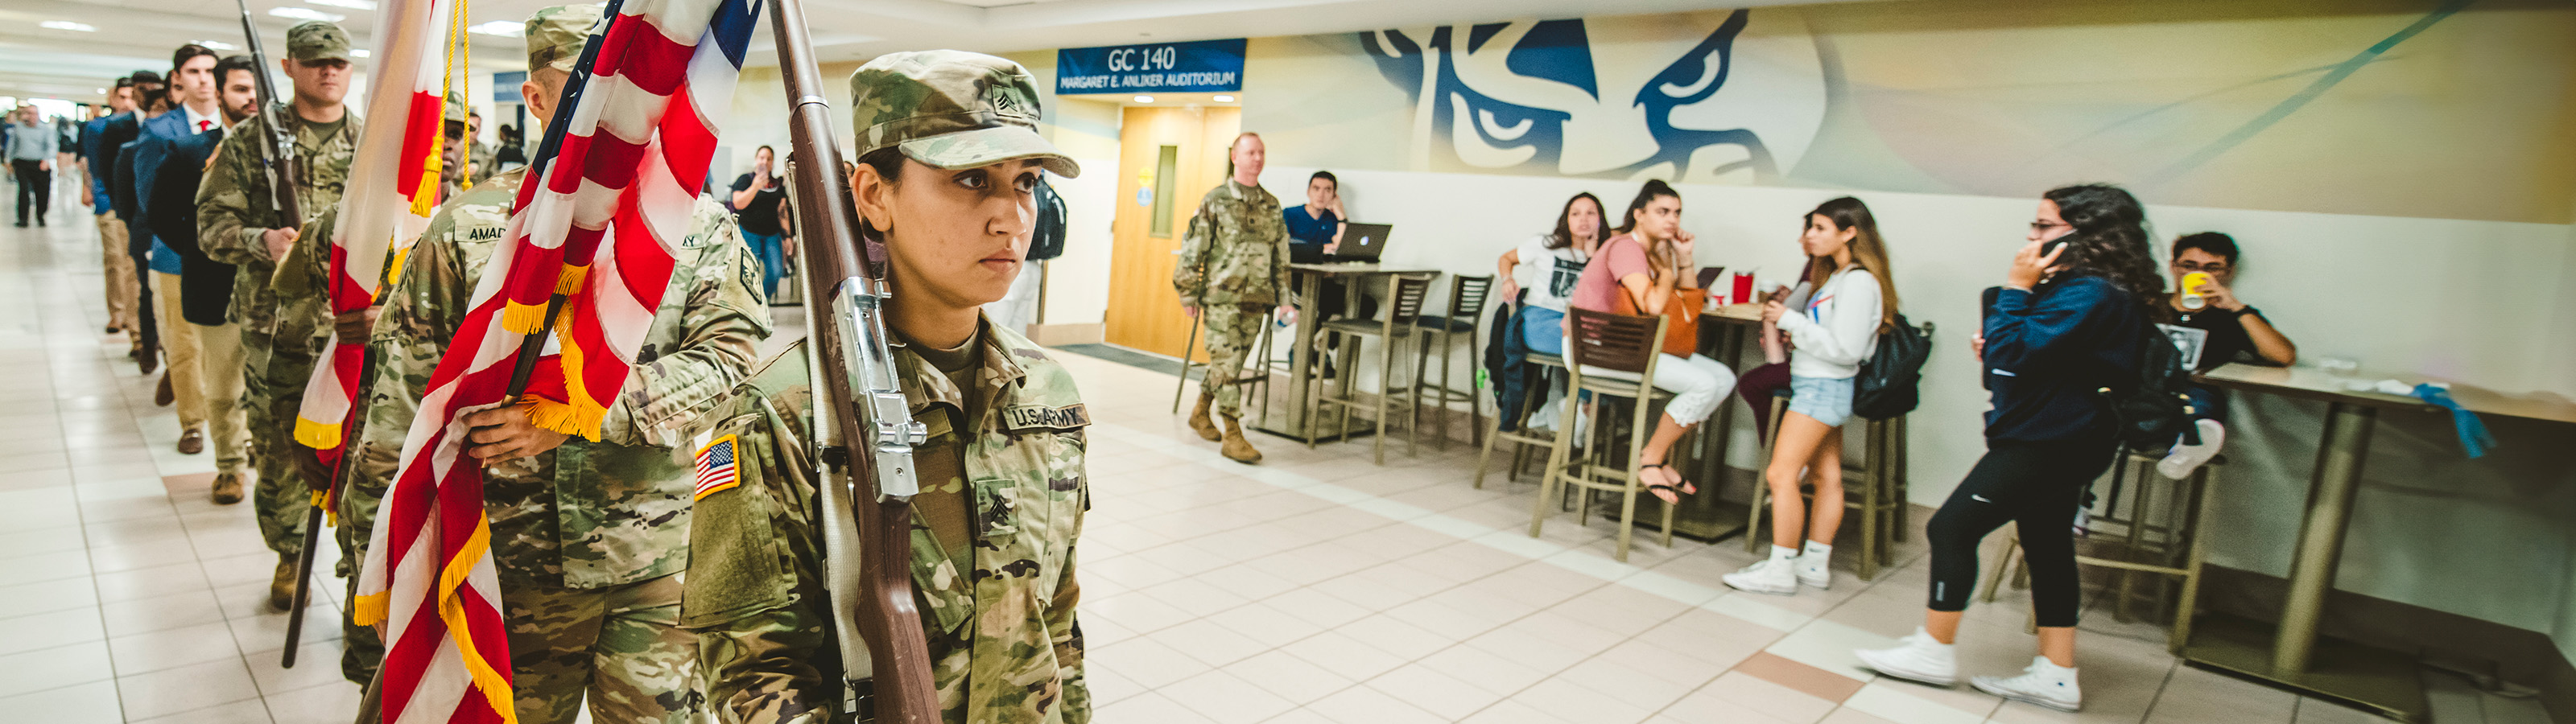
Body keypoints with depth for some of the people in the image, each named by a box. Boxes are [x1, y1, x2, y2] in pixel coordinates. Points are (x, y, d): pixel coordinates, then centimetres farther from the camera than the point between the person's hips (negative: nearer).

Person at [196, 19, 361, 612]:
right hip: (274, 327, 1)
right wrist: (262, 242, -18)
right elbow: (213, 223, 2)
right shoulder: (252, 140, 4)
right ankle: (289, 558, 30)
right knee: (278, 452, 11)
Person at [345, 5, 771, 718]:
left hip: (663, 561, 0)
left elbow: (733, 354, -11)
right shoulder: (467, 226, 0)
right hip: (515, 570, 1)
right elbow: (401, 399, 3)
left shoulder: (700, 223, 0)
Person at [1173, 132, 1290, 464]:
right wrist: (1188, 294, -5)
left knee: (1231, 363, 13)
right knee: (1226, 364, -7)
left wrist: (1284, 299, 10)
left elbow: (1281, 258, 15)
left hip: (1256, 300, 5)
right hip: (1221, 297, -5)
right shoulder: (1215, 201, -2)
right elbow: (1193, 251, -2)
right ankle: (1233, 436, -4)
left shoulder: (1272, 206, 12)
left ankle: (1201, 412, 33)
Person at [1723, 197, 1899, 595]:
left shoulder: (1859, 282, -16)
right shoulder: (1835, 276, 13)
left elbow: (1845, 349, -21)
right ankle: (1815, 564, 19)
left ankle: (1781, 569, -3)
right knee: (1827, 475, 13)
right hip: (1819, 386, 10)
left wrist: (1790, 320, -17)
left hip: (1823, 387, -10)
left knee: (1780, 474, -10)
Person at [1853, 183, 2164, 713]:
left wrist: (2016, 286, -19)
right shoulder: (2084, 287, 10)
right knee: (2048, 547, 14)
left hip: (2044, 443, -11)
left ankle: (1934, 651, 6)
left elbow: (2012, 356, -24)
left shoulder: (2090, 296, -22)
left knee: (1951, 529, -4)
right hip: (2059, 437, 11)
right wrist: (1996, 349, 1)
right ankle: (2056, 676, 21)